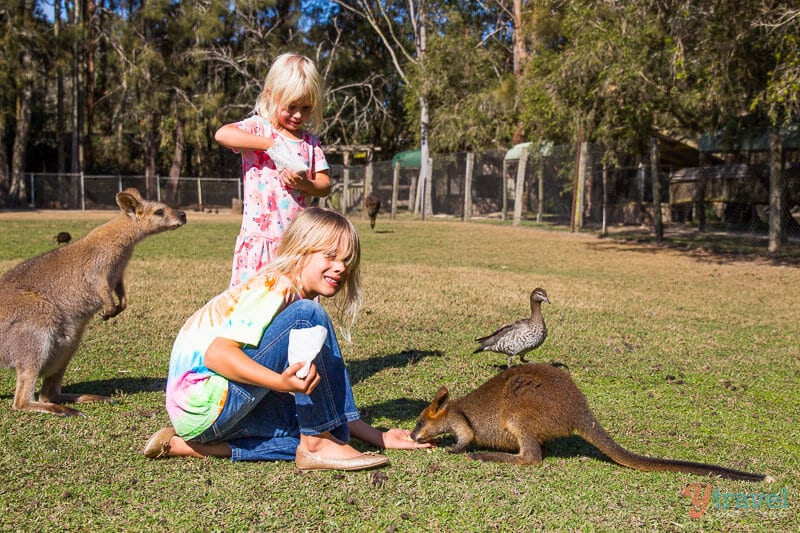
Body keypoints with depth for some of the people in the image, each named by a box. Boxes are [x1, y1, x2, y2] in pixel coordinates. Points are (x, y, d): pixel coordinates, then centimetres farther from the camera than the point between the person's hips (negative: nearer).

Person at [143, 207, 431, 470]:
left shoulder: (302, 297, 13)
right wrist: (282, 383, -39)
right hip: (200, 402, -10)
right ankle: (317, 445, -16)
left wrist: (376, 436, 8)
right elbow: (216, 353, -25)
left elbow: (324, 394, 13)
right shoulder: (274, 287, -14)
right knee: (308, 317, -22)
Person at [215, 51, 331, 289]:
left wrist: (304, 184, -13)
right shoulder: (259, 127, -2)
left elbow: (325, 185, 9)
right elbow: (222, 134, -21)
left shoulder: (310, 142, 12)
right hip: (261, 240, -4)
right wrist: (270, 144, -23)